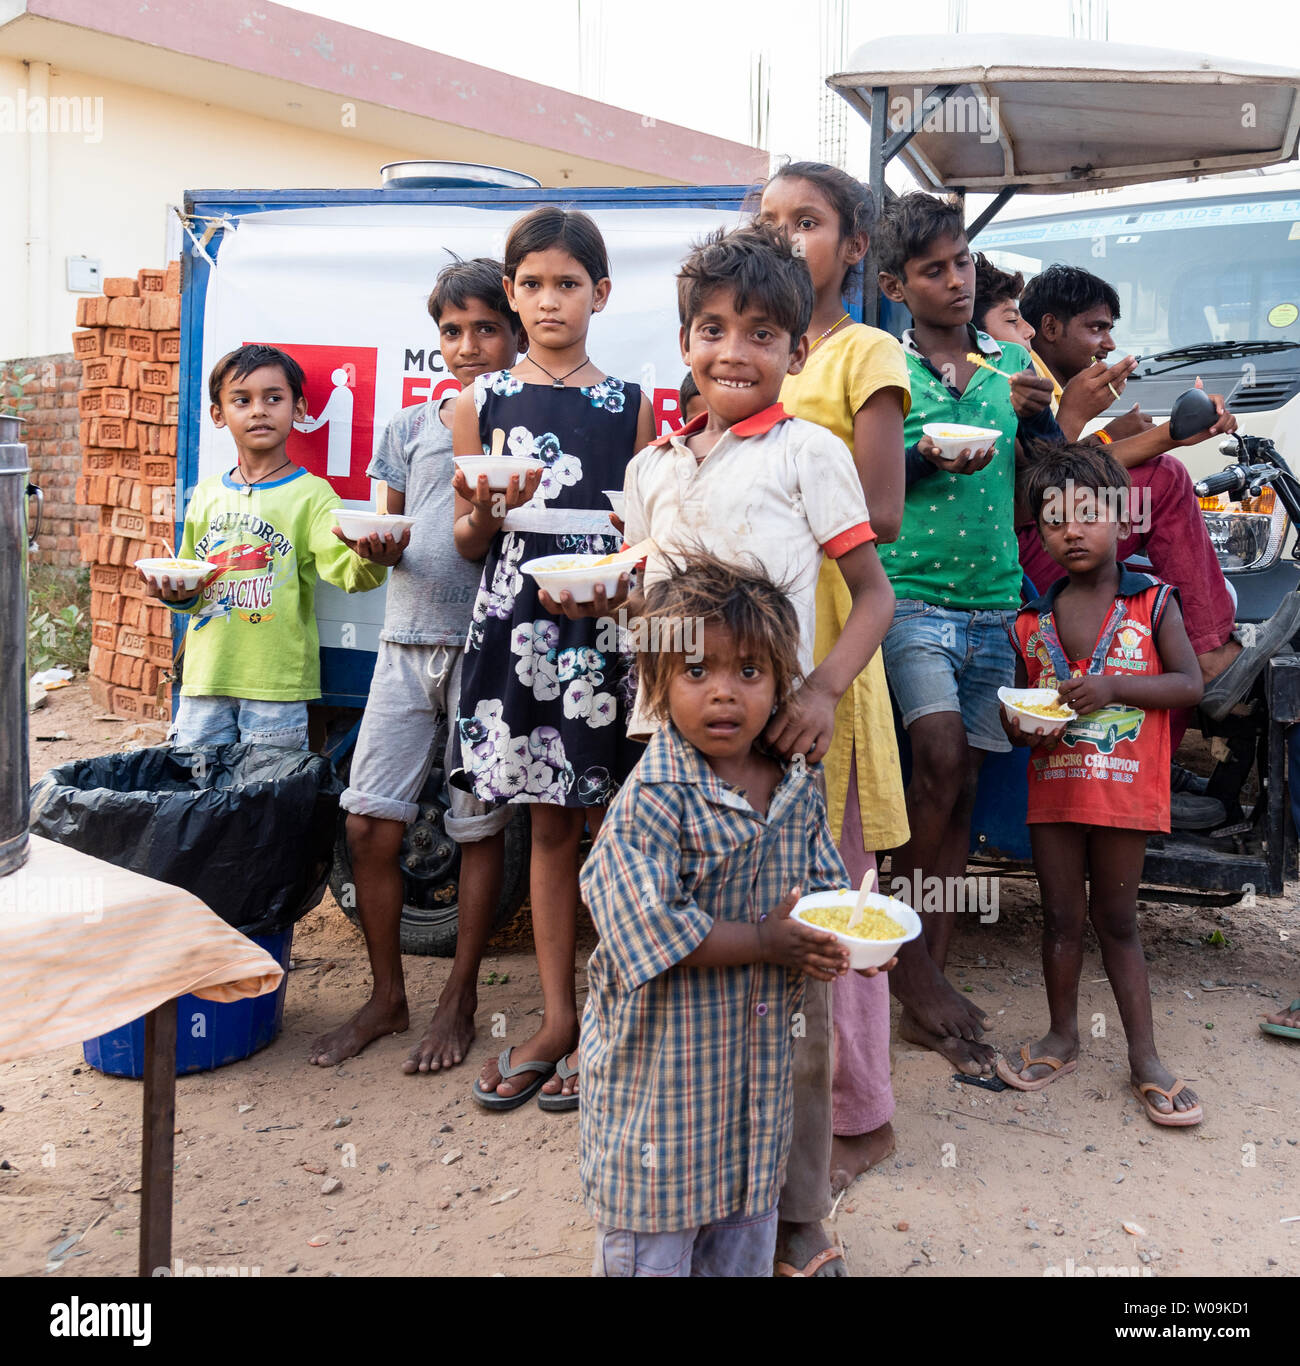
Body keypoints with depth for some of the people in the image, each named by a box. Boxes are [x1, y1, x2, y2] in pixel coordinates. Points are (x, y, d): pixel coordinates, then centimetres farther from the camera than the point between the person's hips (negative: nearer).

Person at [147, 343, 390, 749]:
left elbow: (344, 568, -19)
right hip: (204, 679, 5)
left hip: (278, 683, -4)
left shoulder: (311, 493, -3)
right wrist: (178, 594, -1)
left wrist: (369, 562, -40)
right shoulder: (206, 494, 13)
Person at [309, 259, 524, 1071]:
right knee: (369, 823, 1)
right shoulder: (411, 425, 15)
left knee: (481, 828, 4)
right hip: (407, 639, 4)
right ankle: (387, 997, 19)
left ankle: (460, 1001, 21)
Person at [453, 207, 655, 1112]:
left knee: (612, 824, 1)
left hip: (608, 623, -1)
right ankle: (557, 1018, 21)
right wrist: (490, 509, -12)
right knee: (548, 824, 9)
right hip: (518, 622, 2)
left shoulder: (630, 406, 6)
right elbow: (471, 543, 9)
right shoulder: (482, 403, 8)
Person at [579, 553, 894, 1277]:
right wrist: (766, 943, -22)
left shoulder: (797, 788, -1)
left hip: (762, 1052, 6)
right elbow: (651, 925, -27)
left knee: (748, 1225, 24)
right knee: (651, 1240, 12)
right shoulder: (652, 800, -22)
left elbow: (827, 886, 9)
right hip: (664, 1060, -6)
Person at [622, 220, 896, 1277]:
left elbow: (874, 596, -1)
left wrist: (824, 691, -16)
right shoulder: (653, 468, 15)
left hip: (772, 739, -4)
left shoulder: (808, 452, 1)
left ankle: (798, 1214, 19)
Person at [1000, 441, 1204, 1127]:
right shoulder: (1032, 619, 5)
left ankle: (1144, 1055, 20)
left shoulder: (1152, 601, -2)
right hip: (1053, 786, 3)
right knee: (1061, 916, 11)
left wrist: (1112, 689, -22)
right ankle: (1061, 1036, 28)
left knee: (1115, 918, 6)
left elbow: (1189, 683, -8)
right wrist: (1021, 728, -10)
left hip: (1124, 788, -2)